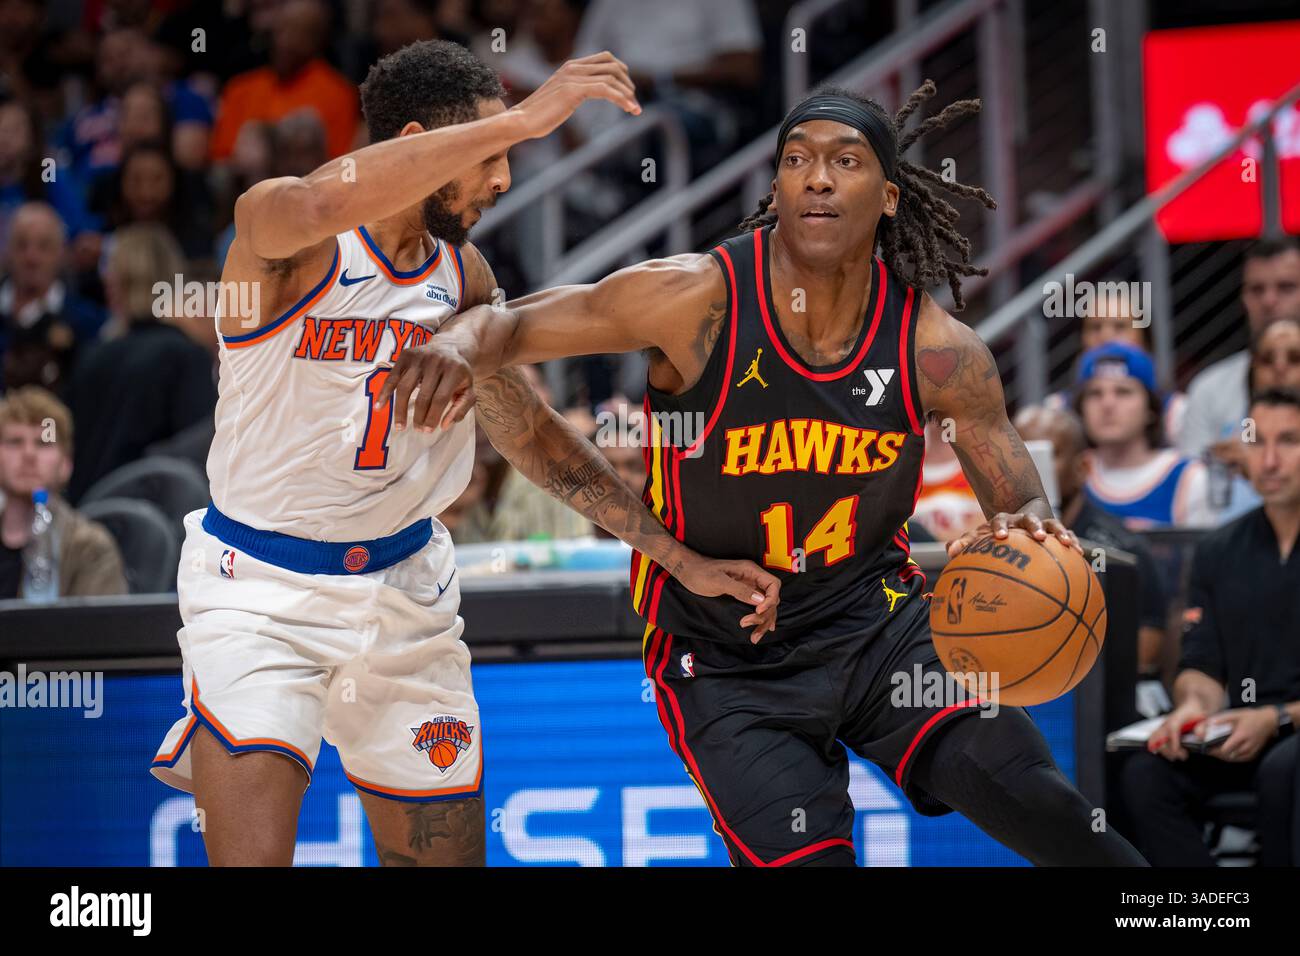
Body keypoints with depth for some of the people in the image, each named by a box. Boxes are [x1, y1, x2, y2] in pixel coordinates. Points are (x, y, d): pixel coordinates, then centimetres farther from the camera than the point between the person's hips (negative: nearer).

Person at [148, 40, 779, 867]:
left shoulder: (463, 274, 3)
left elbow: (529, 431, 15)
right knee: (252, 854, -22)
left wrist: (682, 559, 12)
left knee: (448, 853, 8)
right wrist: (523, 121, -46)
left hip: (406, 583, 6)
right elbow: (324, 202, -42)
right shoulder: (279, 229, -17)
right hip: (262, 583, -6)